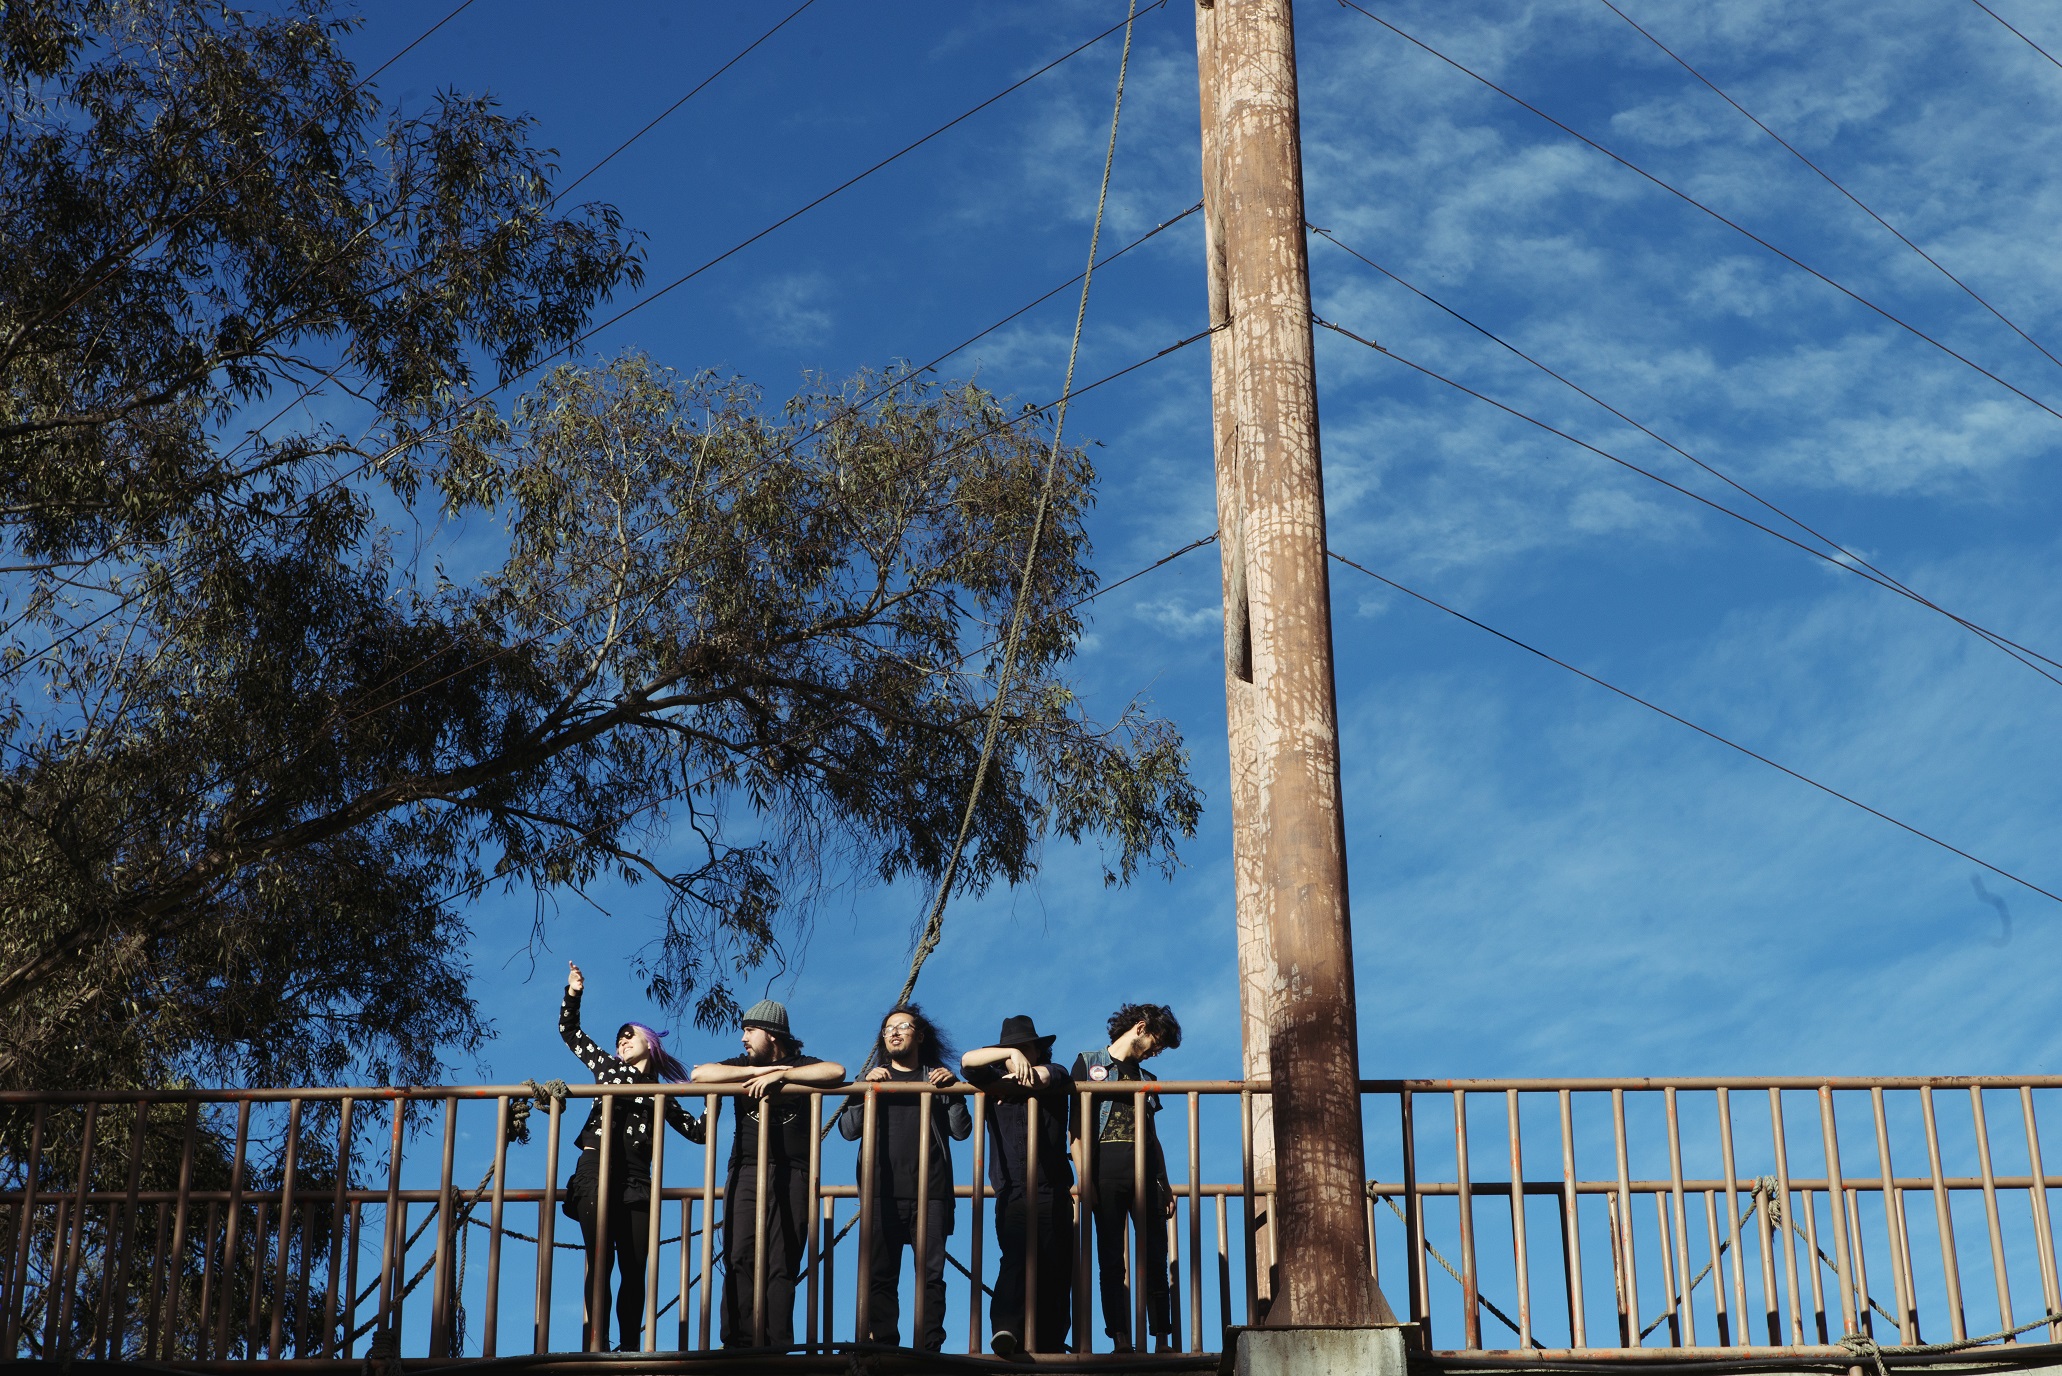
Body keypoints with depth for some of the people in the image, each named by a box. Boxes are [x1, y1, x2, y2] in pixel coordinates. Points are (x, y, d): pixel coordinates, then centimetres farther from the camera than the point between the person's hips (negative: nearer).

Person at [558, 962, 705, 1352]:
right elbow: (569, 1031, 26)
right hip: (597, 1170, -1)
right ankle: (595, 1345, -13)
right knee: (600, 1261, -10)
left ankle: (630, 1348, -2)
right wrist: (573, 994, 13)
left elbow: (697, 1130, 18)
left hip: (635, 1180, 1)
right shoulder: (608, 1066, 21)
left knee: (634, 1268, -4)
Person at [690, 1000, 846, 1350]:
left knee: (782, 1265, -7)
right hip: (746, 1173, 2)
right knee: (740, 1259, -11)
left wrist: (779, 1075, -12)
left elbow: (837, 1072, -8)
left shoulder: (802, 1066, 13)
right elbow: (699, 1074, 3)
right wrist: (759, 1071, -3)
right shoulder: (744, 1066, 20)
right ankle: (738, 1344, -15)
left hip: (791, 1174, -2)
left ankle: (777, 1348, -9)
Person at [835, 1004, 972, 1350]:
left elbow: (961, 1131, 7)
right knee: (879, 1273, -5)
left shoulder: (937, 1079, 18)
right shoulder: (874, 1079, 21)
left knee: (931, 1273, -6)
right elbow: (847, 1130, 9)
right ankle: (880, 1345, -5)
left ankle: (929, 1347, -8)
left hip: (930, 1192, -1)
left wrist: (953, 1088, -6)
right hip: (883, 1192, 1)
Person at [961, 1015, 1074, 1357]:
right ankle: (1005, 1328, -40)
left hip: (1052, 1193, 2)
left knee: (1056, 1274, -3)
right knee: (1015, 1258, -24)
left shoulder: (1053, 1076, 15)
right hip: (1011, 1194, -1)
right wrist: (1011, 1053, -11)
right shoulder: (995, 1084, 15)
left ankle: (1050, 1346, -1)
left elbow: (1050, 1075, -8)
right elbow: (968, 1061, -2)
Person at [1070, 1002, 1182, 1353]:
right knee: (1111, 1259, -5)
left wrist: (1164, 1183, 13)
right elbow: (1078, 1126, 0)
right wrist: (1085, 1178, -10)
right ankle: (1121, 1340, -6)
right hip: (1107, 1169, -4)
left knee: (1155, 1258, -2)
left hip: (1145, 1172, 4)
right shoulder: (1089, 1063, 8)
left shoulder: (1146, 1078, 24)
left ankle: (1162, 1340, -3)